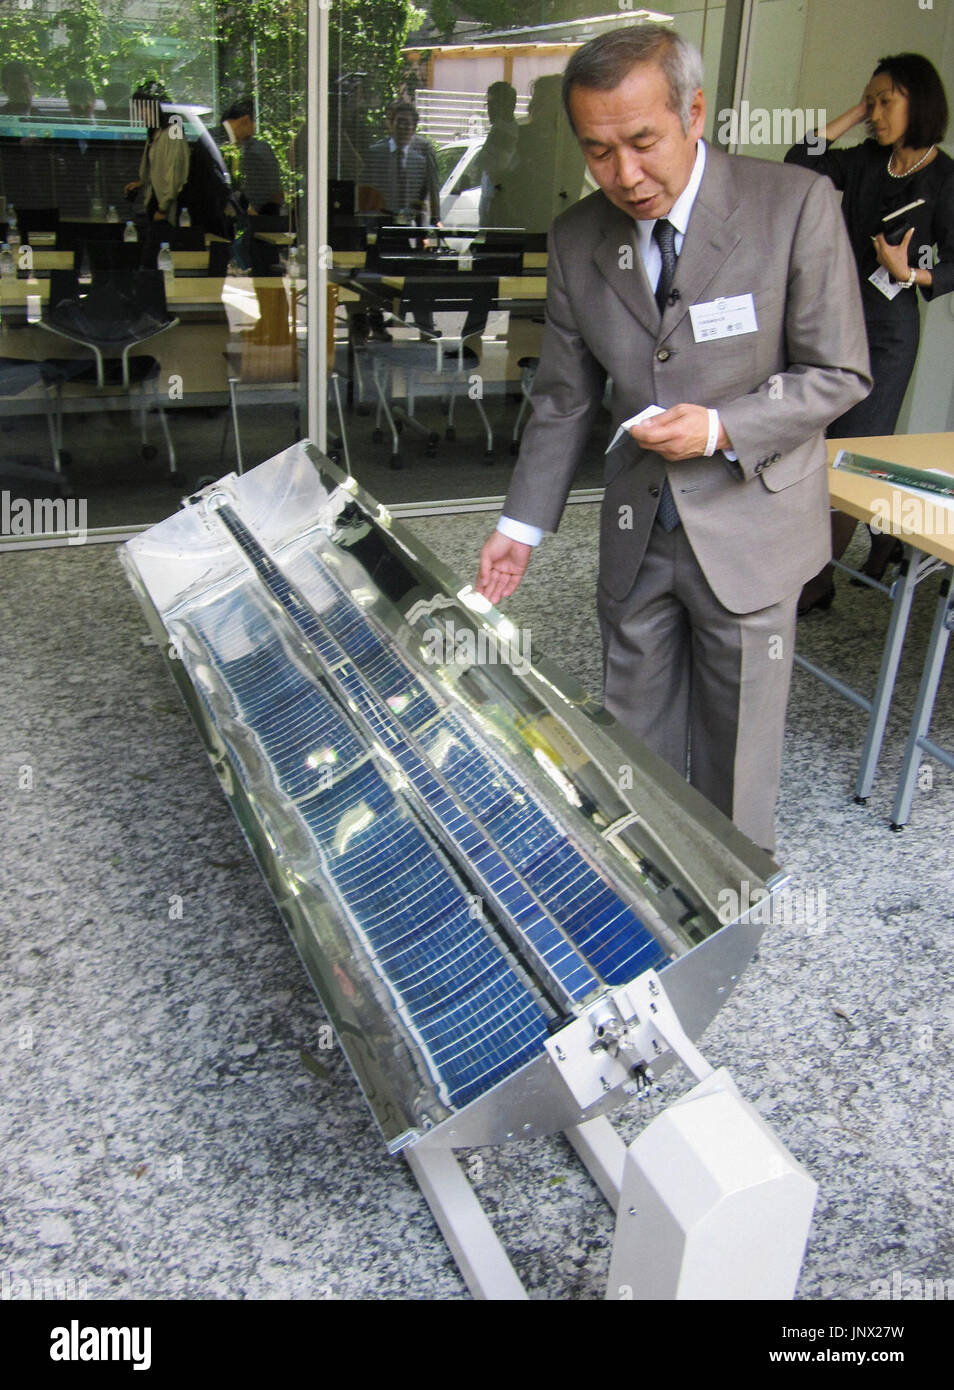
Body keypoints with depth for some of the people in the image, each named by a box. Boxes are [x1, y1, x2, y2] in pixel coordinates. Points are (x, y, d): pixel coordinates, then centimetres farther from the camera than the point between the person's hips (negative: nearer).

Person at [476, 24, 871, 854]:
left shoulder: (796, 206, -14)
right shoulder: (577, 239, -2)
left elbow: (839, 375, -9)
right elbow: (564, 398, 6)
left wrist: (720, 429, -24)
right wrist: (523, 524, 2)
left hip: (748, 528, -3)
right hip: (638, 530, 4)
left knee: (735, 755, 10)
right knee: (637, 746, 16)